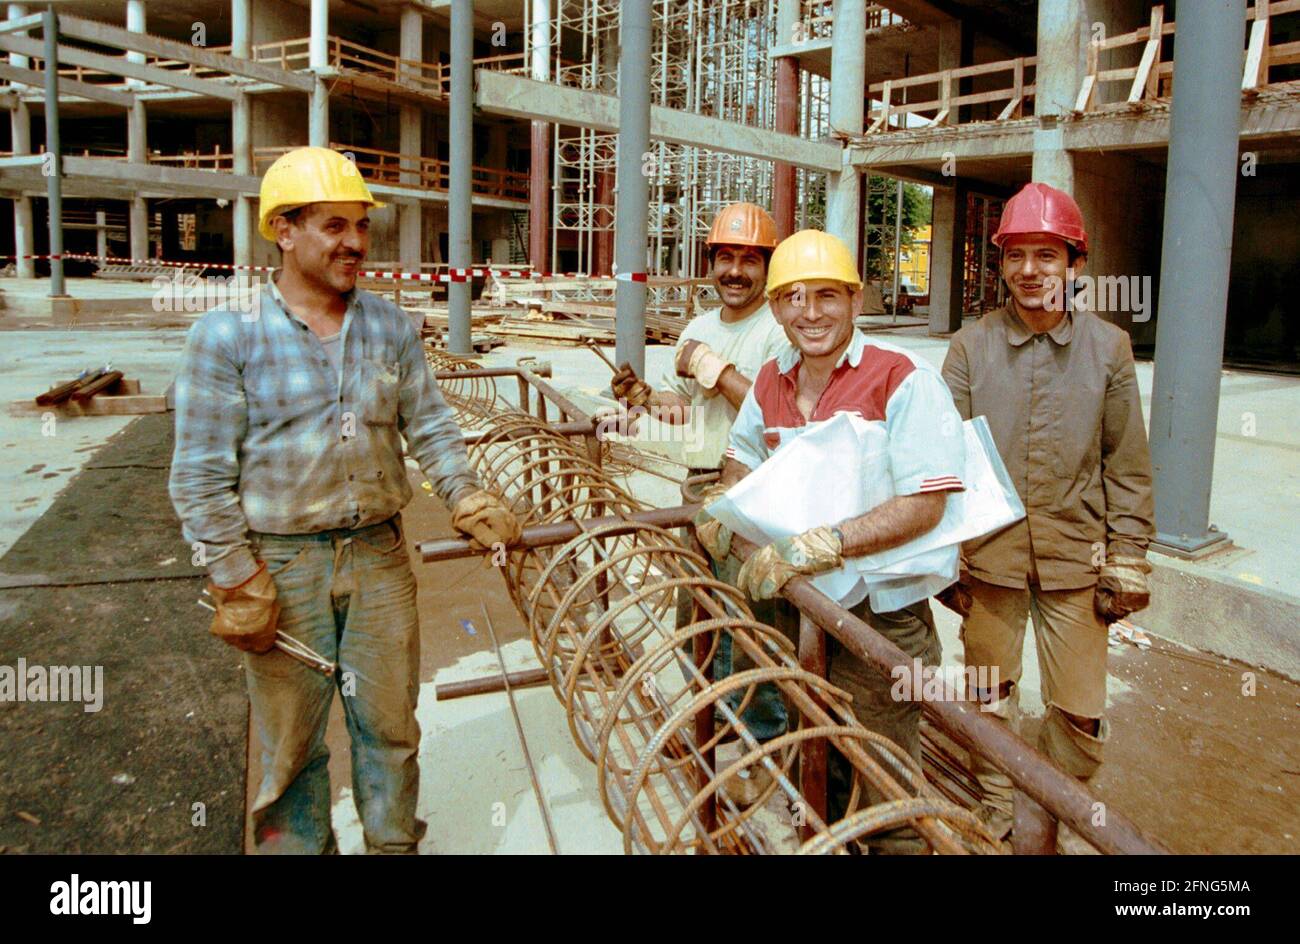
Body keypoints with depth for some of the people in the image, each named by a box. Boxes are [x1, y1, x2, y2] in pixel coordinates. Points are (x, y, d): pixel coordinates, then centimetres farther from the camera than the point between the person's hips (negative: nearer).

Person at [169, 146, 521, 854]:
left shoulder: (390, 326, 4)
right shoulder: (227, 336, -8)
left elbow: (430, 428, 8)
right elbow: (201, 477, -8)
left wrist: (466, 498, -6)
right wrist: (237, 584, -10)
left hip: (379, 556, 3)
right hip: (281, 564, -3)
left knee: (390, 722, 15)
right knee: (290, 739, 11)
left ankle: (394, 843, 36)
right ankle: (300, 846, 34)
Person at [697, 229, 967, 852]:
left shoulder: (903, 380, -16)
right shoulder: (771, 382, 4)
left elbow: (924, 504, -23)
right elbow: (742, 456, 24)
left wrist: (817, 545, -30)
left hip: (877, 613, -6)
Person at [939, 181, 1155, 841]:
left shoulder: (1107, 347, 0)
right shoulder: (971, 347, -2)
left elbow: (1127, 465, 4)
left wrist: (1128, 563, 2)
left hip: (1075, 557, 0)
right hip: (989, 555, 0)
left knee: (1081, 717, 6)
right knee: (990, 704, 13)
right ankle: (993, 820, 36)